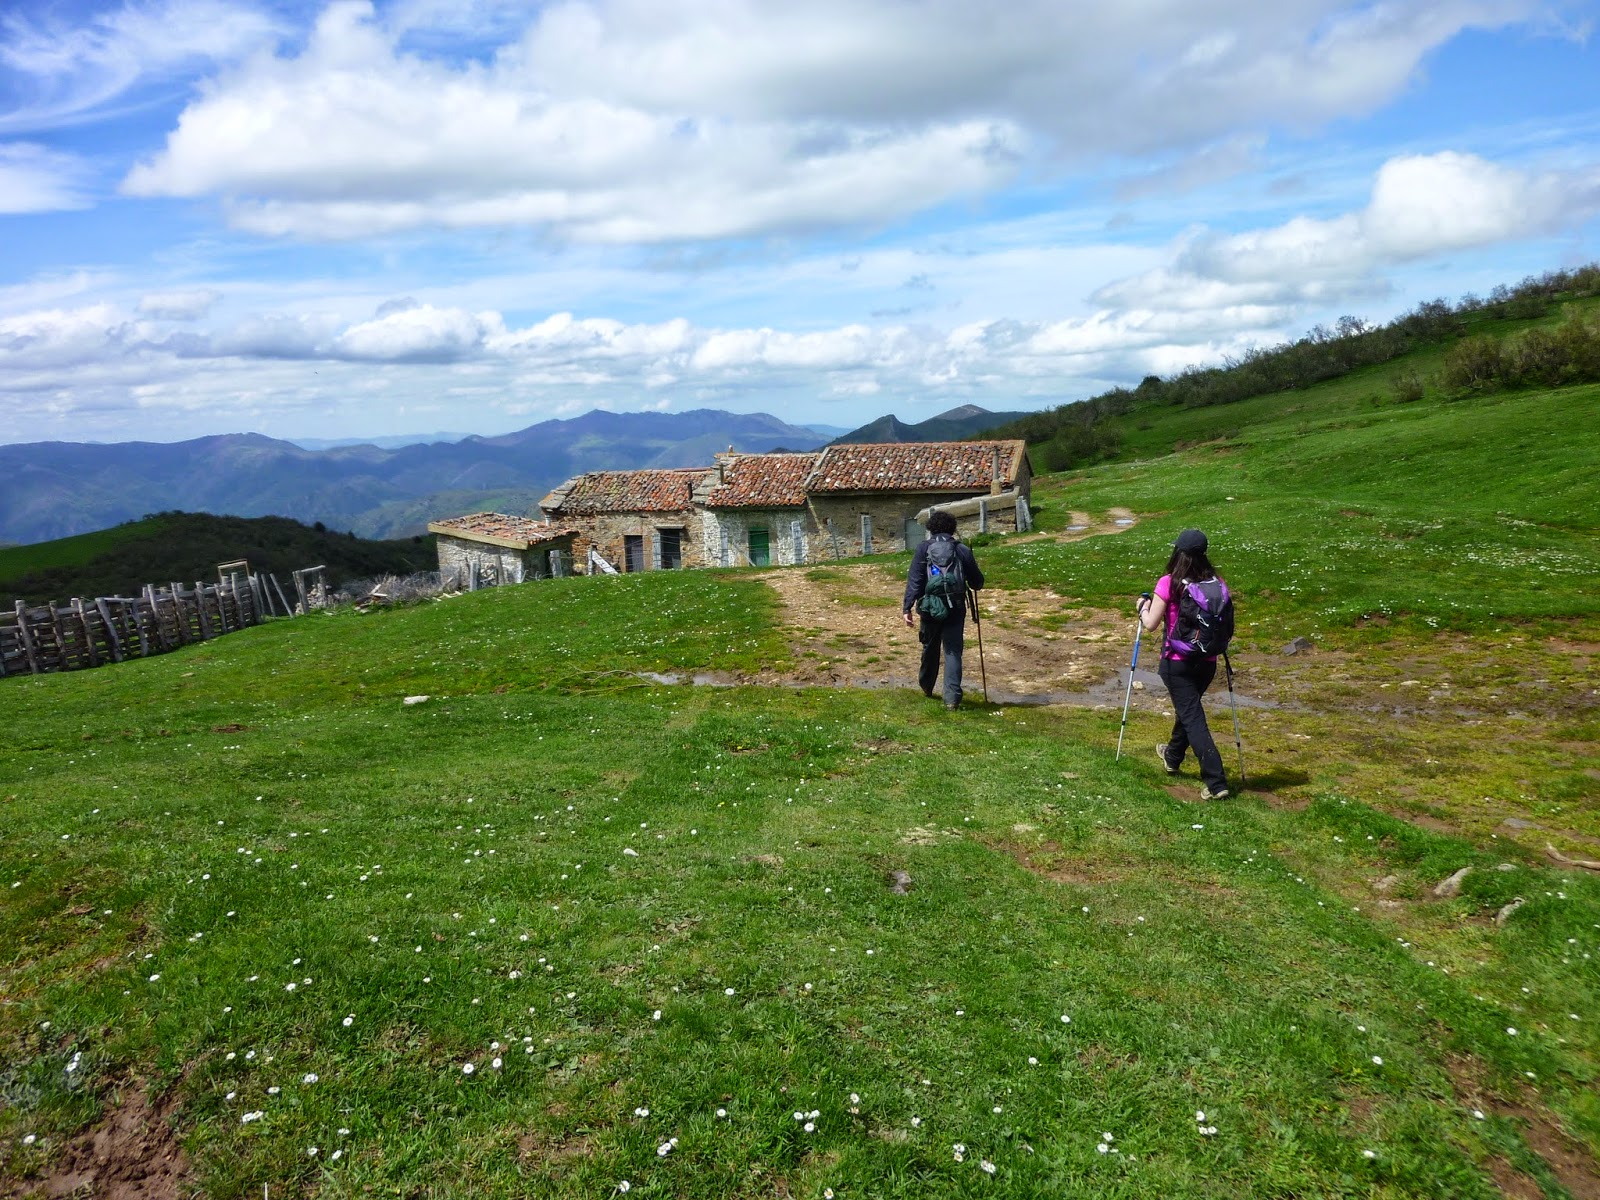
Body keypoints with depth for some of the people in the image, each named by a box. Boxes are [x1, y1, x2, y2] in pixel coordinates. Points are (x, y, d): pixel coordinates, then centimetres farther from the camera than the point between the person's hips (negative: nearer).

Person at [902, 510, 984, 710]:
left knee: (930, 648, 19)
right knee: (953, 652, 1)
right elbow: (977, 583, 7)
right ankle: (952, 698, -10)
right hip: (955, 609, 0)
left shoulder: (924, 548, -1)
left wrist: (907, 607, -10)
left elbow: (914, 580, -9)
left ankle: (926, 687, 38)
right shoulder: (963, 551, 3)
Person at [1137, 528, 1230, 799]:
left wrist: (1143, 607, 5)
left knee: (1193, 718, -2)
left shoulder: (1168, 583, -15)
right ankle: (1173, 756, 48)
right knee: (1188, 708, 26)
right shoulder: (1215, 582, -3)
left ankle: (1216, 782, -8)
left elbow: (1151, 624, -13)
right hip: (1207, 661, 5)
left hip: (1177, 662, -5)